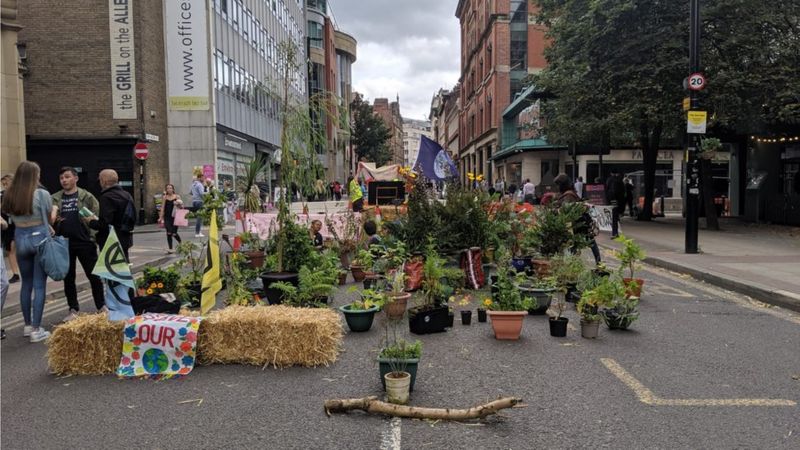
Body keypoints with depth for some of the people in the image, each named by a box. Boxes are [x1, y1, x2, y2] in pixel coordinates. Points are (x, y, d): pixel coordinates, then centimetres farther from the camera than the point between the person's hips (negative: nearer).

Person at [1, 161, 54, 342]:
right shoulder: (42, 194, -12)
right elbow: (49, 219, -1)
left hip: (20, 239, 5)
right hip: (40, 238, -5)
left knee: (26, 284, 16)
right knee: (39, 285, 0)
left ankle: (27, 325, 25)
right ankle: (36, 329, 1)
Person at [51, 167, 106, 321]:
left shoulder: (86, 196, 1)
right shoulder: (55, 199, 9)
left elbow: (97, 215, 0)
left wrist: (91, 220, -16)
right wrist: (54, 220, -8)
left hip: (85, 241, -3)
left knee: (94, 275, 3)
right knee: (68, 278, 10)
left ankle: (101, 307, 15)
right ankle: (73, 310, 21)